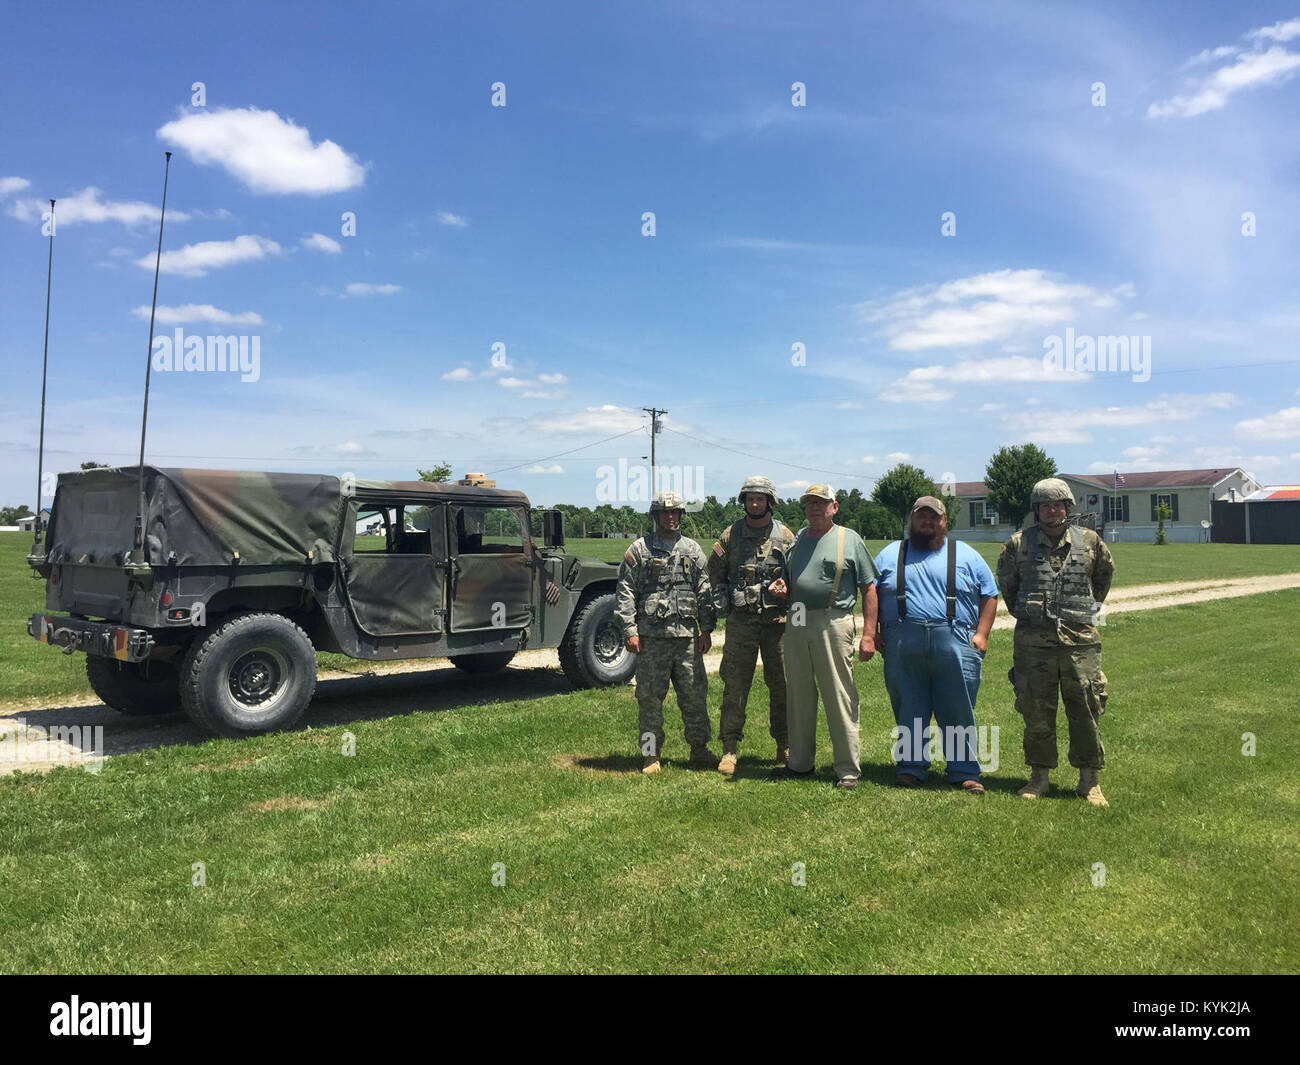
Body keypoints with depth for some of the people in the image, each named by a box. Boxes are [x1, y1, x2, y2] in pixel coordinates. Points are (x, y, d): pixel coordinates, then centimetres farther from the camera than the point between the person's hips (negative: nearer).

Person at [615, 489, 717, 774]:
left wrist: (706, 628, 6)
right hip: (651, 636, -2)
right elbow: (626, 592, 1)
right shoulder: (639, 550, 4)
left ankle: (699, 750, 19)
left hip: (687, 635, 2)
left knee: (695, 694, 5)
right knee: (650, 697, 2)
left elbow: (705, 591, 12)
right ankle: (650, 755, 13)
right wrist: (629, 630, -7)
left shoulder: (692, 550, 12)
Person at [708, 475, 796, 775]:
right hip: (741, 622, 0)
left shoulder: (785, 536, 6)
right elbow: (714, 571, 14)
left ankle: (784, 746, 18)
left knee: (781, 684, 5)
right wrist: (721, 601, 5)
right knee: (734, 685, 0)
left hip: (778, 619, 1)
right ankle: (729, 749, 7)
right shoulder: (730, 535, 6)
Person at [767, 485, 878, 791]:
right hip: (796, 624, 6)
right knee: (798, 696, 12)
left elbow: (869, 588, -1)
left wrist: (868, 634, -9)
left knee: (840, 698, -3)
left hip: (833, 625, -5)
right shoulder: (797, 539, 17)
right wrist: (781, 587, 1)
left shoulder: (850, 539, 2)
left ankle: (848, 769, 6)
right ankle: (800, 762, 25)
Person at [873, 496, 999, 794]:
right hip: (902, 645, 1)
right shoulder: (890, 555, 15)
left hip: (955, 644, -1)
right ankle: (911, 767, 16)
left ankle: (965, 772, 10)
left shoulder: (966, 555, 14)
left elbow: (989, 595, 12)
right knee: (908, 711, 5)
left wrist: (981, 633, 0)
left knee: (959, 713, 1)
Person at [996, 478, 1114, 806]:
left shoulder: (1090, 542, 5)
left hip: (1080, 640, 1)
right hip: (1033, 641, 0)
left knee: (1086, 710, 2)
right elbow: (1005, 579, 19)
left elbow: (1105, 573, 23)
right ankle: (1039, 777, 18)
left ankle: (1089, 780, 15)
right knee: (1036, 711, 5)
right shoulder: (1018, 544, 2)